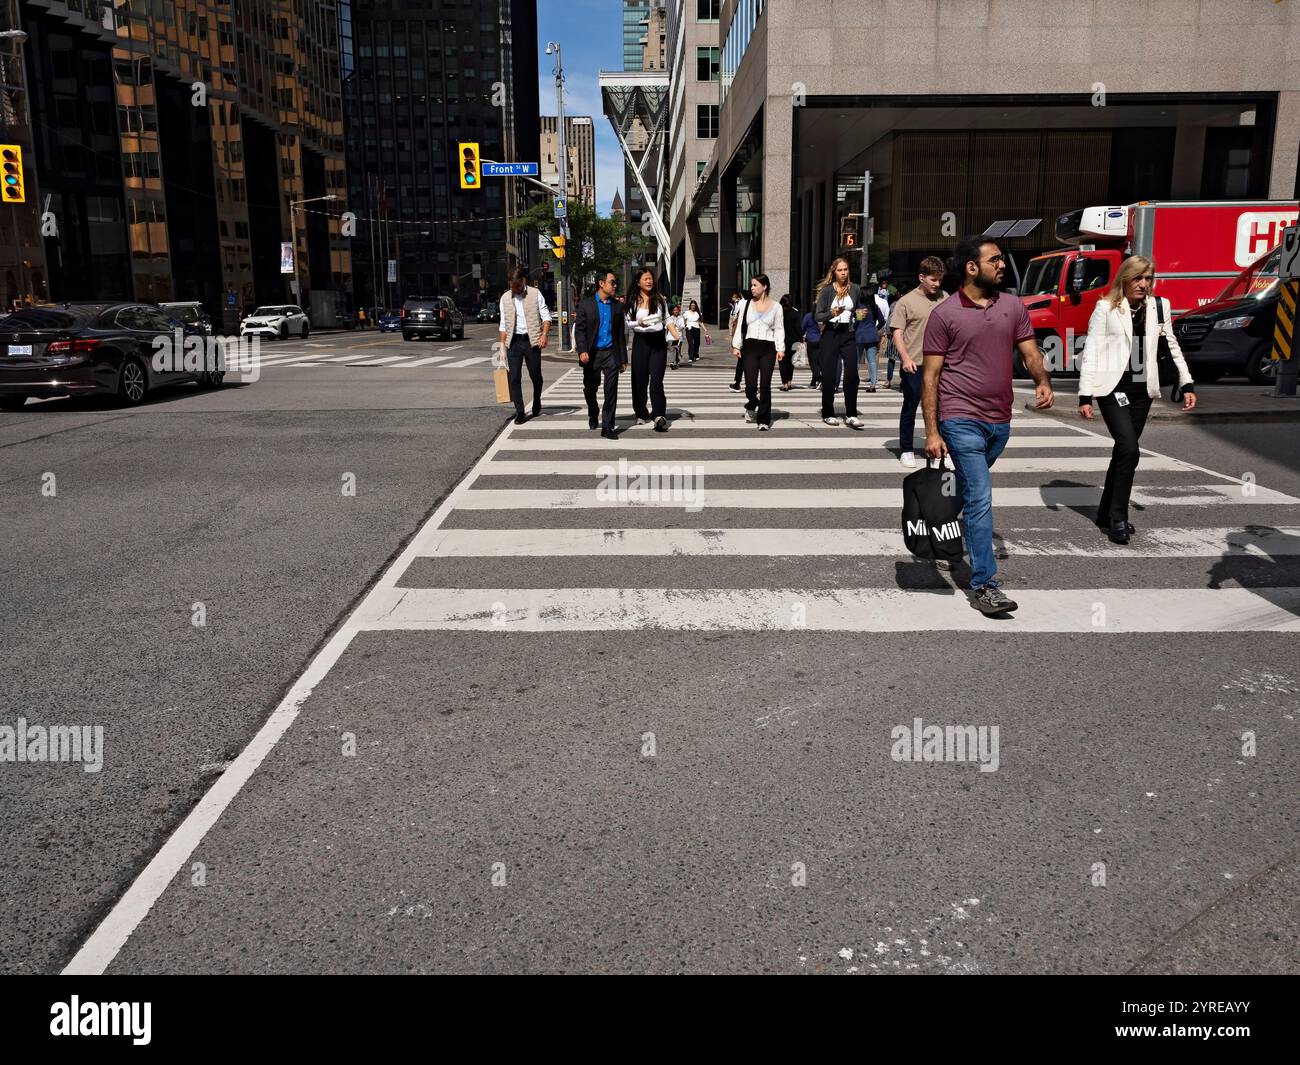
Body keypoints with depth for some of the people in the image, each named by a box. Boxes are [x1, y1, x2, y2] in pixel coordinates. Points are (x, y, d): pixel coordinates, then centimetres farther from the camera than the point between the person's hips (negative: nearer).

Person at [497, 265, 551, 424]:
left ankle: (537, 403, 33)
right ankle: (519, 412, 1)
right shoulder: (505, 298, 9)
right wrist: (502, 344, 5)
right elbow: (503, 324, 12)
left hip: (532, 340, -2)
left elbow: (546, 316, -1)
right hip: (513, 341, 2)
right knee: (514, 378, -4)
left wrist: (544, 334, -16)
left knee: (536, 376, 8)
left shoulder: (535, 294, 1)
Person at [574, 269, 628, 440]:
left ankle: (607, 427, -1)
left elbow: (621, 333, 10)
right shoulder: (586, 305, 0)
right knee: (589, 389, 12)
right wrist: (582, 351, -18)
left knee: (611, 391, -6)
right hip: (592, 354, -1)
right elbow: (579, 330, -4)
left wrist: (623, 359, 8)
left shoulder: (617, 305, 9)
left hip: (611, 353, 1)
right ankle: (593, 414, 41)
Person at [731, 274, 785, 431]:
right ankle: (751, 405, 27)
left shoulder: (776, 307, 6)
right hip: (750, 347, 1)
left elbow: (779, 329, 6)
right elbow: (740, 326, 10)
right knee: (750, 384, -7)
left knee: (765, 385, -3)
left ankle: (764, 420, 4)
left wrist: (780, 348, -4)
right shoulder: (746, 304, 9)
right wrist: (736, 346, 3)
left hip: (768, 348, -1)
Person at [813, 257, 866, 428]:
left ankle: (851, 415, -6)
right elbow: (818, 316, -5)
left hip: (848, 334, 2)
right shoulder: (827, 290, -2)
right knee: (829, 375, 2)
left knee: (852, 374, -9)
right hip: (830, 334, -2)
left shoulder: (855, 290, 7)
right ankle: (827, 414, 14)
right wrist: (832, 314, -21)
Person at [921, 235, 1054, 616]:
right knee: (980, 497, -11)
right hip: (961, 420, -5)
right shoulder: (944, 314, -6)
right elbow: (930, 375, -6)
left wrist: (1043, 381, -15)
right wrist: (932, 432, -10)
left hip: (1000, 420, 6)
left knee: (970, 490, 21)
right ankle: (985, 584, -8)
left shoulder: (1013, 307, 7)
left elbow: (1030, 353, 9)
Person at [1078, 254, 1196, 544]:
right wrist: (1085, 396, -12)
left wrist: (1187, 384, 10)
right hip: (1113, 388, -5)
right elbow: (1091, 352, -7)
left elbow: (1172, 346, 15)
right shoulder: (1106, 308, -4)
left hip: (1142, 390, 5)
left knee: (1123, 451, 10)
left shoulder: (1159, 306, 8)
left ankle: (1107, 513, 22)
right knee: (1129, 450, -16)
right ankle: (1118, 518, -6)